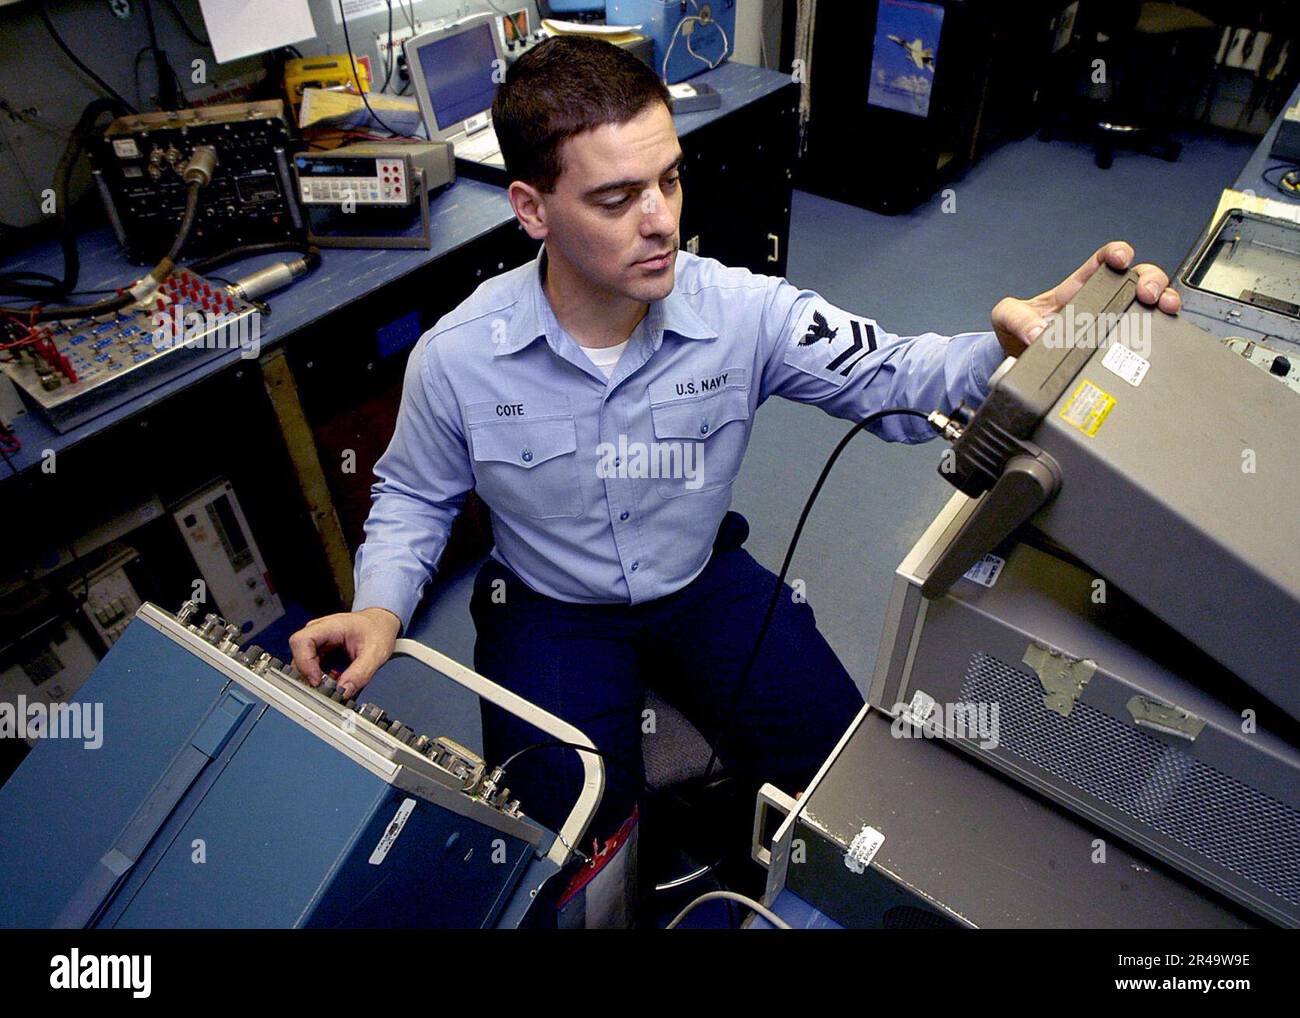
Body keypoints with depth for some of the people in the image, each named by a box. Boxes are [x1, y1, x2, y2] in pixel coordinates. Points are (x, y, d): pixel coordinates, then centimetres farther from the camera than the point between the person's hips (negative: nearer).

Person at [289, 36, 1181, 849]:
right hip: (553, 609, 0)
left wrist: (1016, 346, -39)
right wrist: (381, 608, -18)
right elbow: (414, 498, 0)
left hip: (704, 579, 2)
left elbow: (897, 379, -17)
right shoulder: (456, 359, -19)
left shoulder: (744, 313, -20)